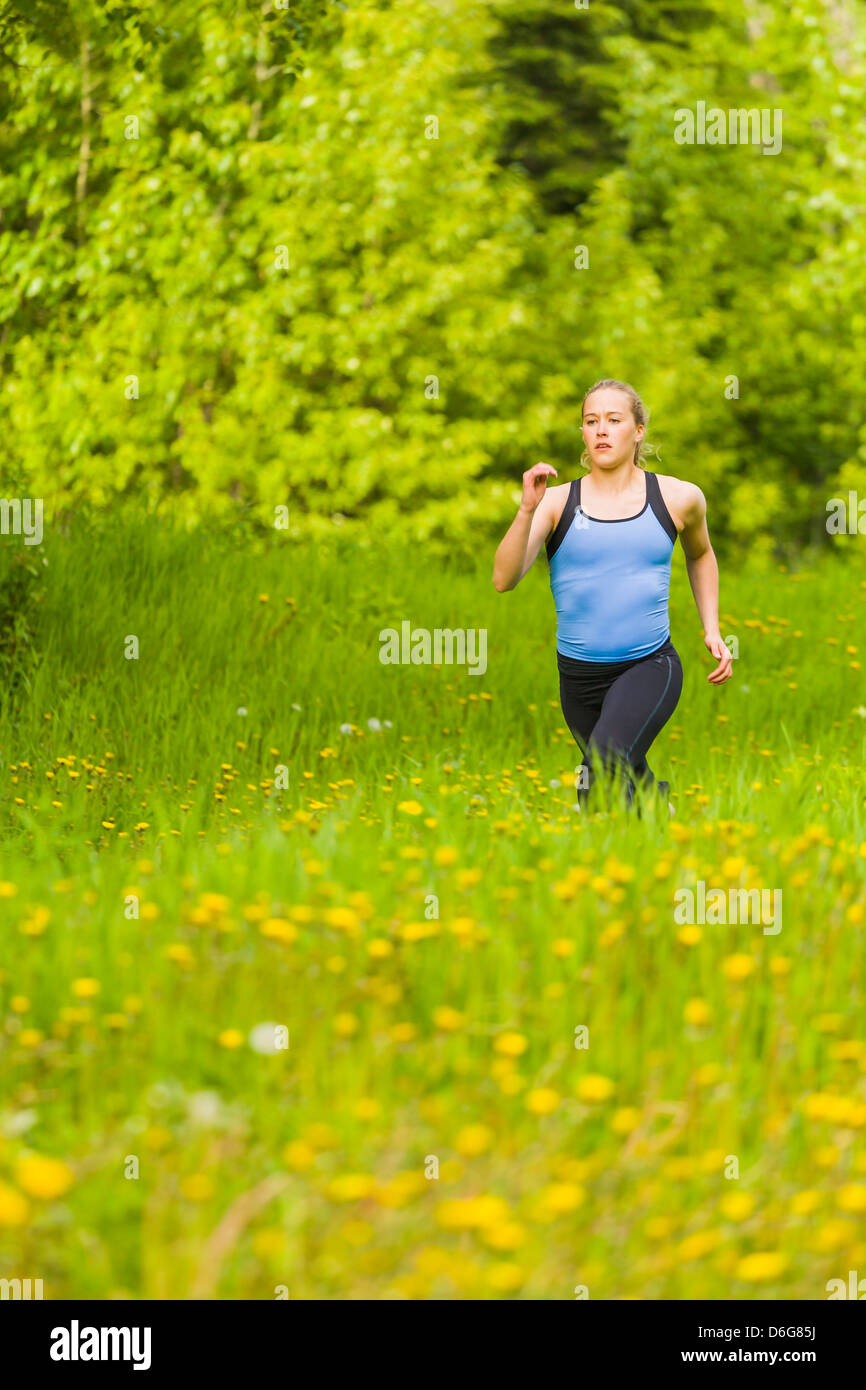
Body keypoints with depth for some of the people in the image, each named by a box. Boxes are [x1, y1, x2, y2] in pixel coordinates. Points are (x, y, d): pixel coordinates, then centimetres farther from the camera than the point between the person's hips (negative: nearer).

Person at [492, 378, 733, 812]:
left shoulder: (678, 498, 0)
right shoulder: (557, 502, -4)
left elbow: (700, 555, 23)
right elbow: (504, 579, -16)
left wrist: (711, 630, 13)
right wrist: (527, 508, -28)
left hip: (649, 666, -2)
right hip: (579, 674, 2)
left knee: (606, 764, -30)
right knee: (630, 781, 22)